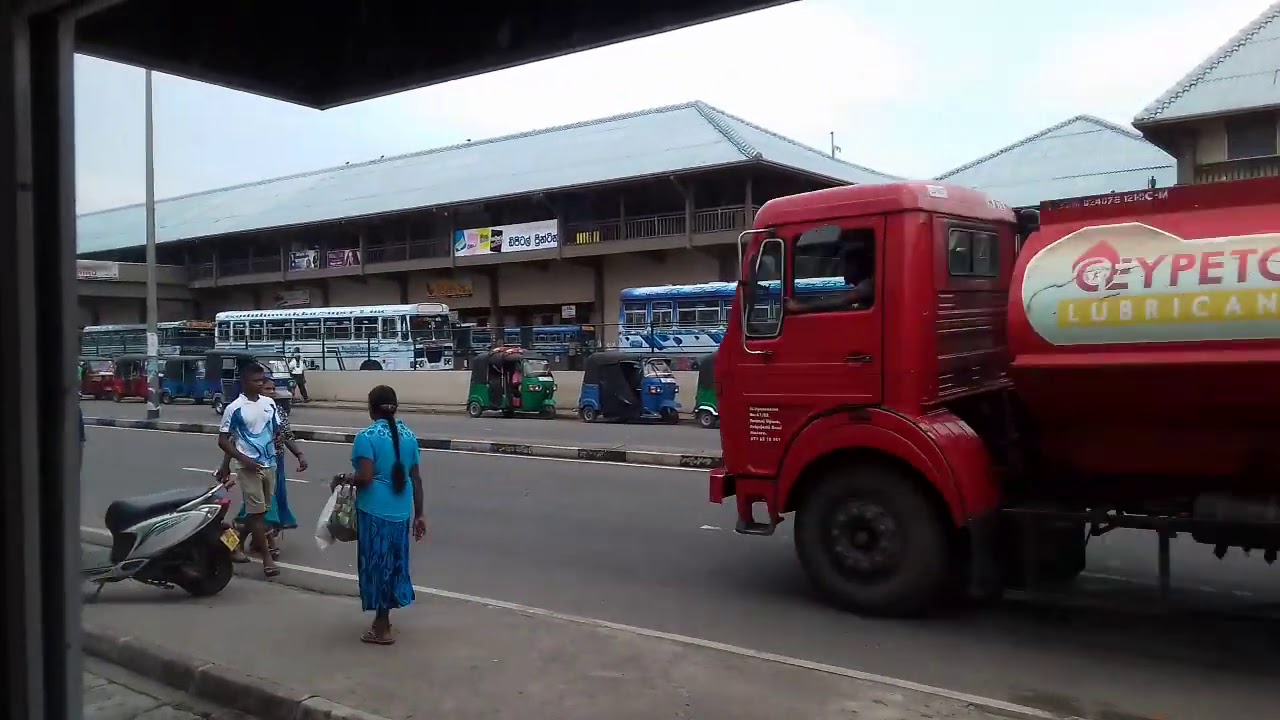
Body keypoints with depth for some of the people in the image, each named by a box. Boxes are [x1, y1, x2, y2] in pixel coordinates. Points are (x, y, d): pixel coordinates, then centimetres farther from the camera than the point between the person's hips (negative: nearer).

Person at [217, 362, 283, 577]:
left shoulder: (269, 403, 5)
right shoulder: (235, 408, -9)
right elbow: (222, 441, -7)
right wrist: (243, 459, -16)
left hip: (269, 464, 5)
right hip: (249, 466, -5)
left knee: (262, 509, 16)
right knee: (256, 511, -4)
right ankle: (267, 557, -2)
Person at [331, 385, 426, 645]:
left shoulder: (367, 436, -12)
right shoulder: (409, 436, 7)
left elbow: (365, 477, -20)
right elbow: (416, 478, 8)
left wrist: (343, 479, -1)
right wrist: (419, 514, 13)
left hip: (375, 511, -6)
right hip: (401, 512, 6)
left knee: (377, 564, 4)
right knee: (393, 562, 17)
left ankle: (382, 629, 11)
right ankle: (383, 617, 32)